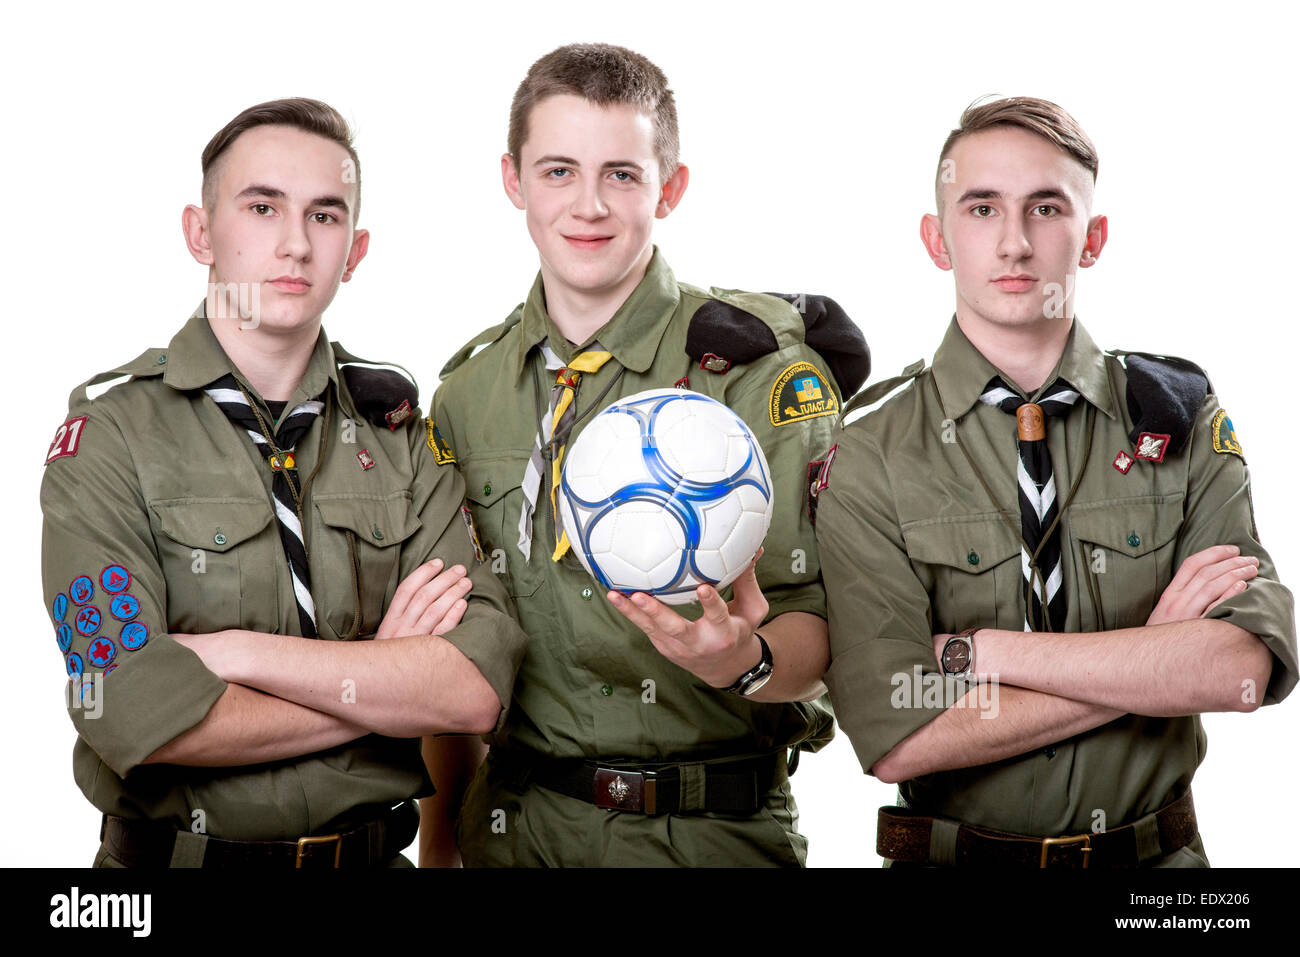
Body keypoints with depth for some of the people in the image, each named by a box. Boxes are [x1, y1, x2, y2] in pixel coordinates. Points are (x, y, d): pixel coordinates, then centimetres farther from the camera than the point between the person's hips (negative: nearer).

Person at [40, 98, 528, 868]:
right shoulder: (109, 437, -10)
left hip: (374, 853, 3)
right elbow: (139, 719, -22)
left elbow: (479, 687, -13)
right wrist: (389, 683, -14)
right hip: (181, 851, -3)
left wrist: (237, 653, -19)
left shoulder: (399, 430, -1)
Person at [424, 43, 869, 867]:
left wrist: (745, 660, -34)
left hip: (709, 829, -3)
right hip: (516, 825, 3)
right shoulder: (469, 391, 4)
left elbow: (820, 628, -13)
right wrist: (440, 836, 6)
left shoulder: (770, 370, -10)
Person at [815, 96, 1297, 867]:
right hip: (952, 857, -2)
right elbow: (895, 739, -21)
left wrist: (983, 651, -20)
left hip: (1158, 858, 2)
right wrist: (1151, 661, -18)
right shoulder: (870, 461, -12)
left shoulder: (1185, 422, -5)